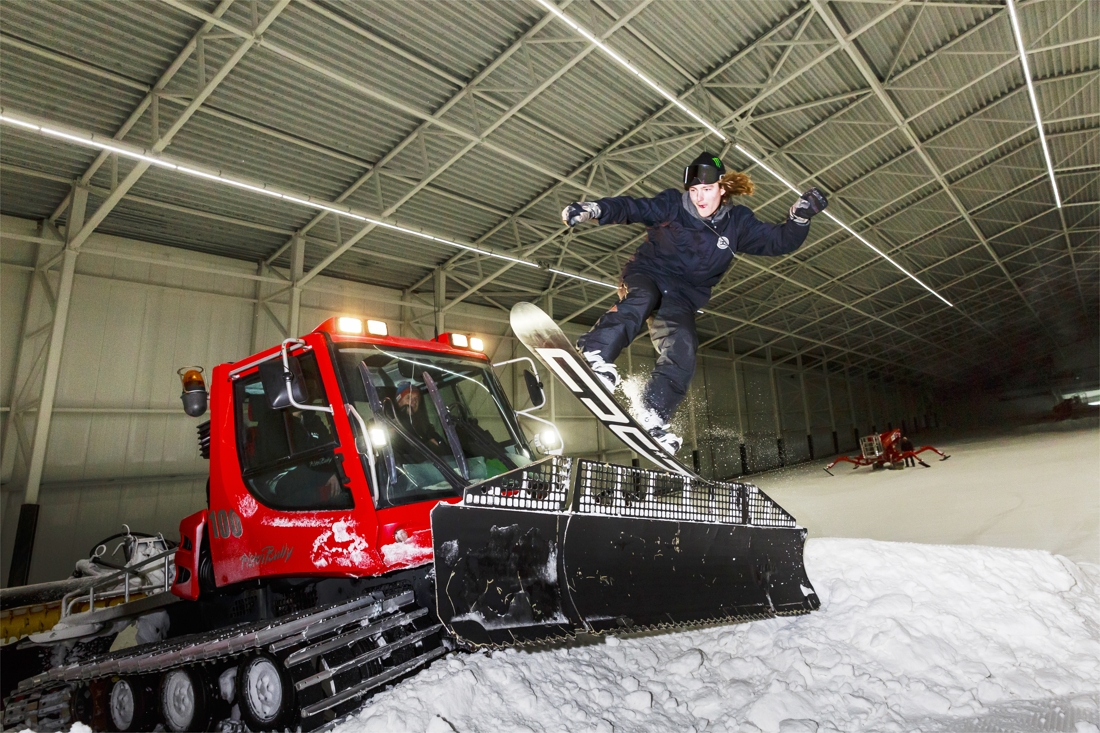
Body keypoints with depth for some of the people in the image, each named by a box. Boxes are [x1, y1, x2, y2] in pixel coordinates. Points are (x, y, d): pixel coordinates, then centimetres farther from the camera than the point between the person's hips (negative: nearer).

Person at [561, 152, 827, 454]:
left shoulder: (737, 223, 2)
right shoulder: (671, 205, -6)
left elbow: (778, 241, 2)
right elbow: (630, 208, -14)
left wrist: (799, 217, -17)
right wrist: (594, 210, -32)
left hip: (681, 299, 3)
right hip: (645, 276, -2)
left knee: (682, 351, -19)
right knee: (642, 299, -38)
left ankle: (651, 416, -18)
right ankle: (593, 354, -45)